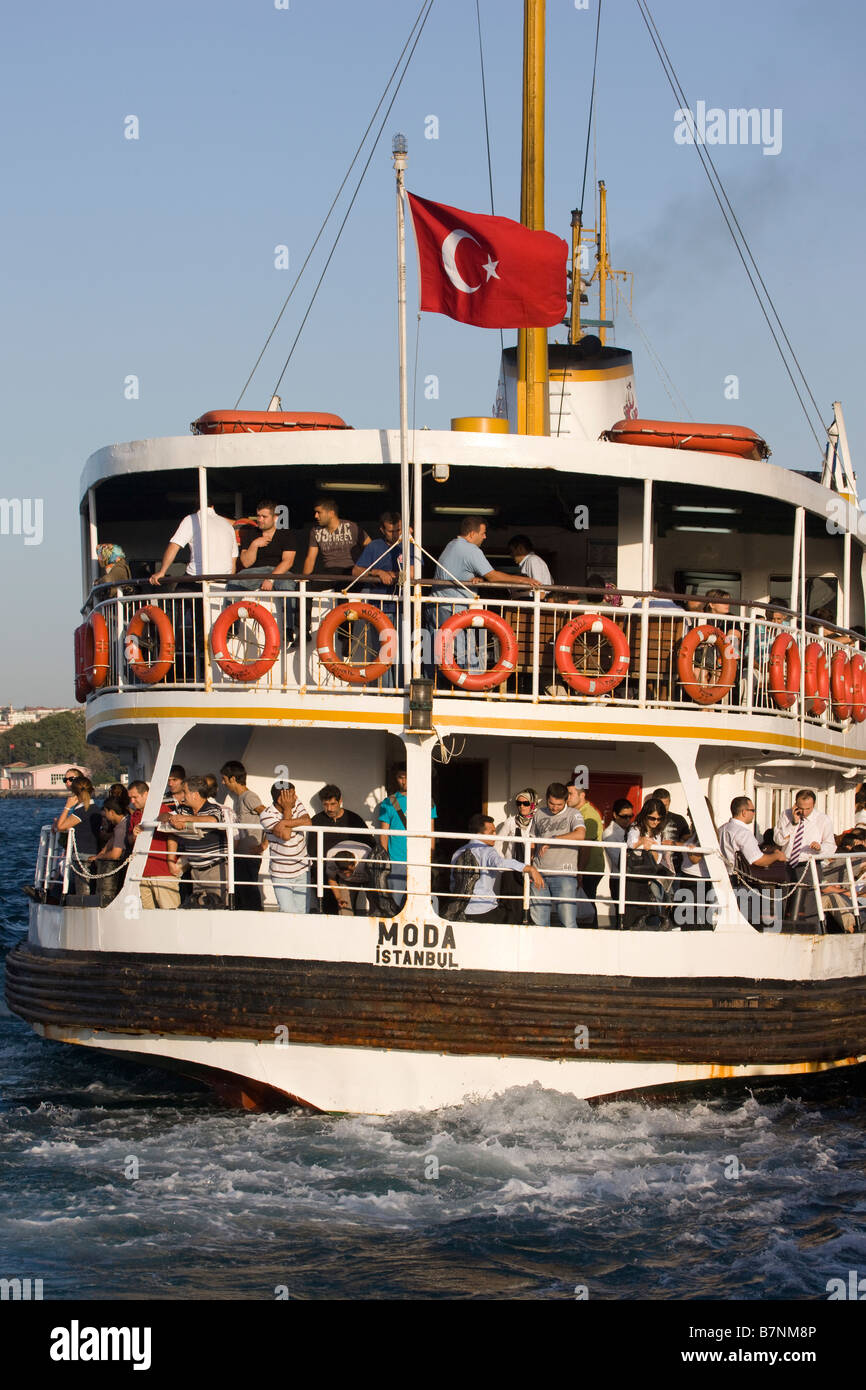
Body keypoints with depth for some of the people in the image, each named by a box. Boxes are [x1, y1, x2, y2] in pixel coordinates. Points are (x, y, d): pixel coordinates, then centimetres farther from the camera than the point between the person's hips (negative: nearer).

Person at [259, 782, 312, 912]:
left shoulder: (296, 803, -2)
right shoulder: (266, 815, -18)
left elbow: (308, 822, -17)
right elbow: (286, 835, -27)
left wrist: (286, 823, -28)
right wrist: (287, 810, -20)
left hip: (302, 871, 5)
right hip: (281, 875, -5)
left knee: (302, 912, 8)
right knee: (288, 913, -10)